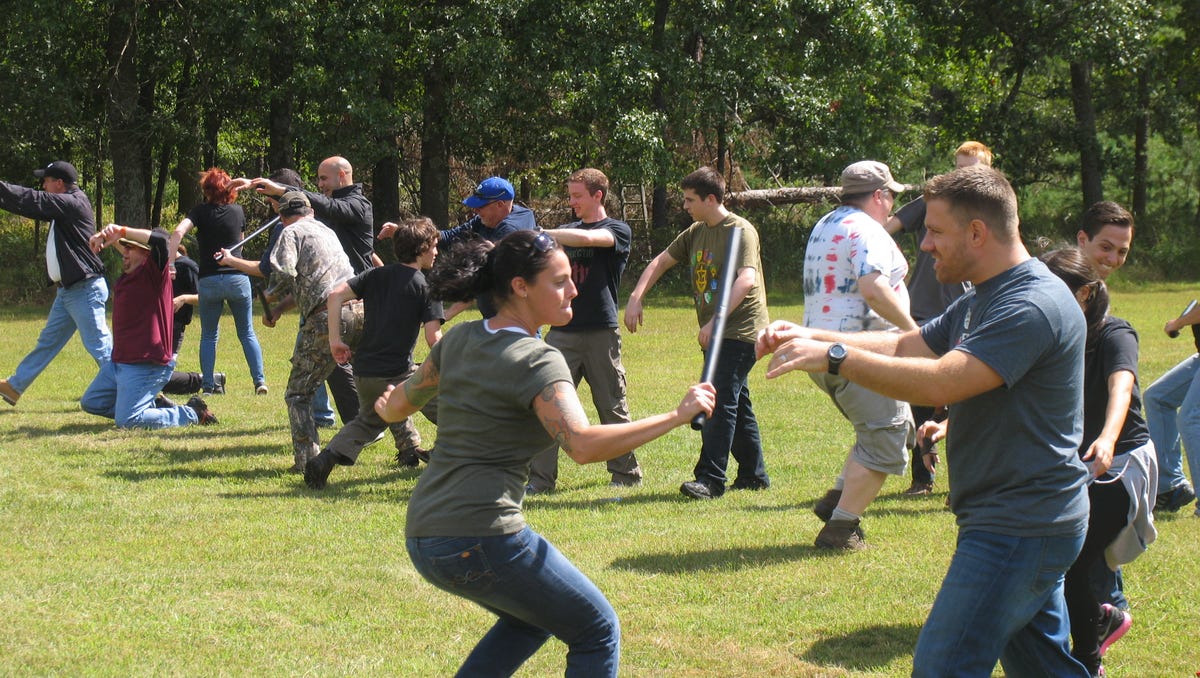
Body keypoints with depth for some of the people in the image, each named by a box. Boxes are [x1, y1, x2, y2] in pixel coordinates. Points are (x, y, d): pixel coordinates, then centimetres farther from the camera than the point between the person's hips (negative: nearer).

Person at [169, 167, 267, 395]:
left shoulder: (201, 211, -2)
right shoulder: (238, 211, 5)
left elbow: (178, 233, -17)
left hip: (209, 280, -1)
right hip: (237, 278, 1)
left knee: (208, 335, 11)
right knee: (247, 333, 11)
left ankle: (208, 385, 5)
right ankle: (260, 381, 2)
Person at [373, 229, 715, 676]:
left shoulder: (459, 339, 10)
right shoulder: (535, 361, -13)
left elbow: (398, 406, 23)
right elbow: (583, 445, -28)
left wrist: (388, 406, 47)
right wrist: (677, 416, -24)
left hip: (421, 542, 9)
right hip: (482, 536, -9)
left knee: (533, 619, 32)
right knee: (598, 632, 9)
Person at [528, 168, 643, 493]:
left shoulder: (618, 230, -1)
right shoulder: (567, 231, 18)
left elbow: (586, 238, -21)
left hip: (601, 332, -4)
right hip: (563, 331, 4)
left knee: (612, 406, 6)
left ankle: (627, 473, 21)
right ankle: (540, 479, -6)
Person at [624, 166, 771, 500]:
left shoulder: (741, 231, -15)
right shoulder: (696, 232, 12)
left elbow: (746, 280, -29)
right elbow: (661, 262, 17)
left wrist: (714, 322, -37)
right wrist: (636, 298, 2)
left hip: (740, 331, -9)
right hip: (716, 332, 9)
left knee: (719, 400, -15)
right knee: (736, 403, 14)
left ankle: (710, 478, -18)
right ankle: (753, 475, 22)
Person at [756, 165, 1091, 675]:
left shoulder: (1034, 305, -20)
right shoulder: (979, 302, 15)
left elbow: (939, 383, -29)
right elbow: (903, 347, 17)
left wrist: (834, 357, -23)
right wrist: (809, 336, 4)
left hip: (1018, 531, -11)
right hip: (1022, 522, 11)